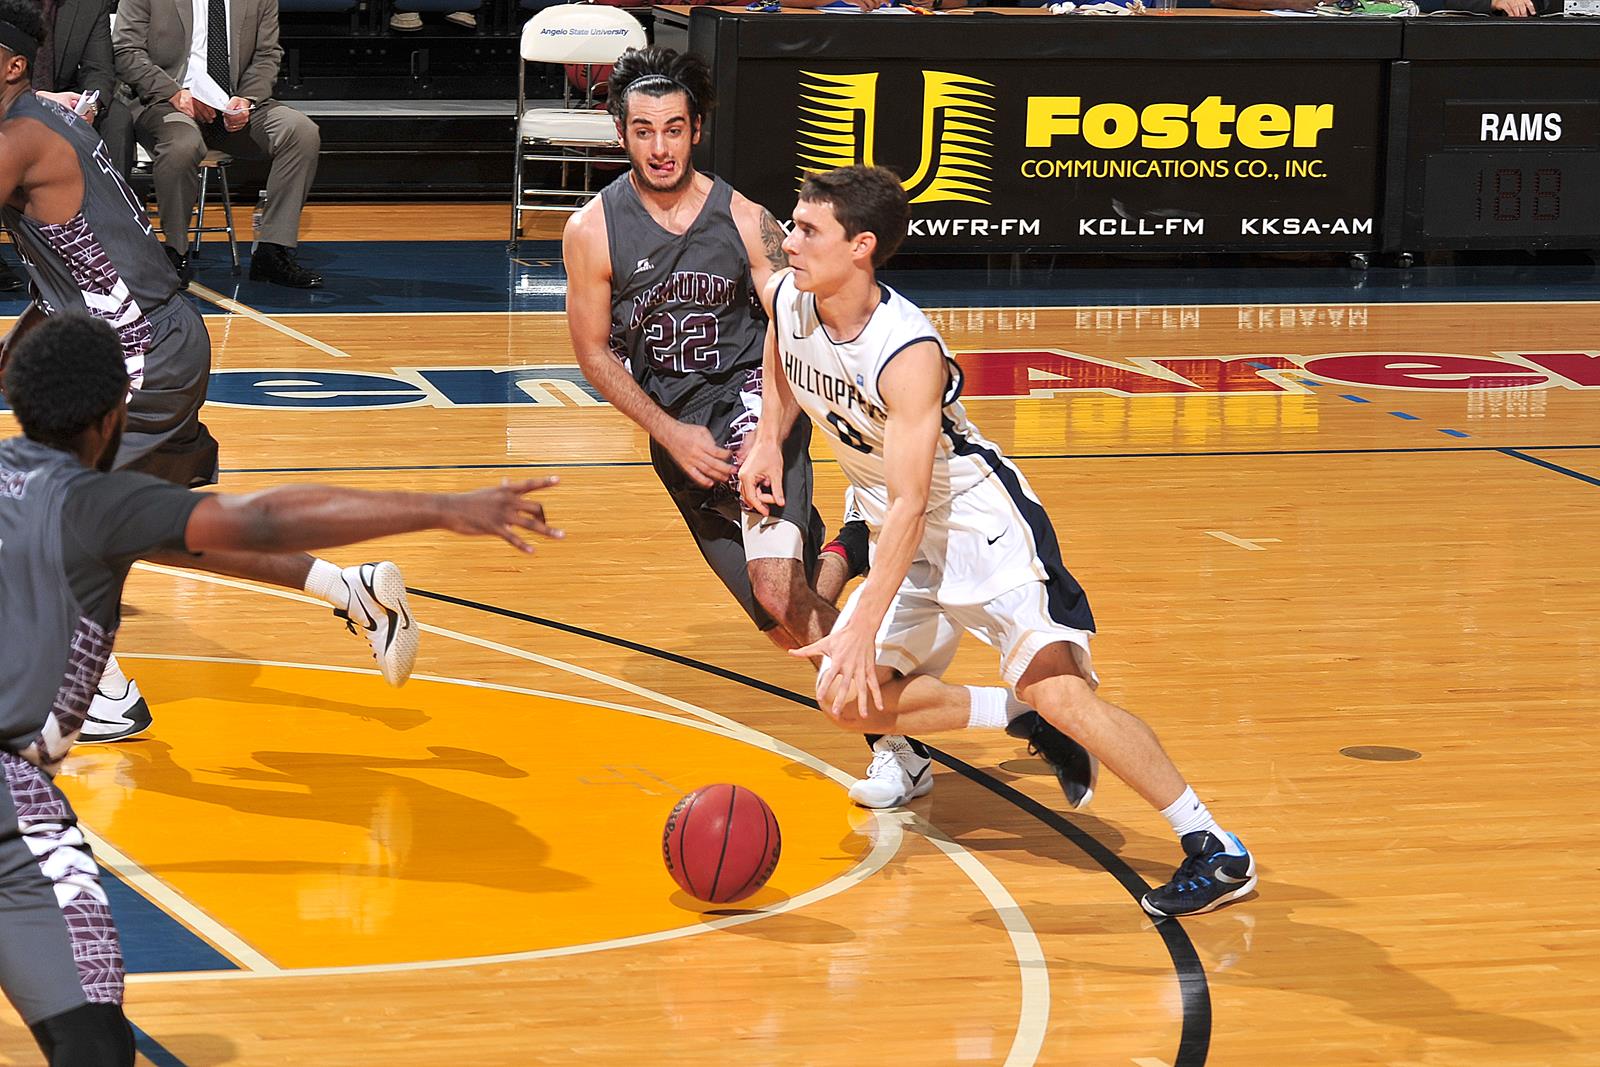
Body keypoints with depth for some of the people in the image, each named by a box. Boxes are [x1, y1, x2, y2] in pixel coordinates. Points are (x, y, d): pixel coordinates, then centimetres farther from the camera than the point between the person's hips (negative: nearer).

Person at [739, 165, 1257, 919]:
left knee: (1057, 688, -23)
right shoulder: (784, 297, -9)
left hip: (980, 519, -9)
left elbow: (910, 503, -33)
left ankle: (1215, 851, -16)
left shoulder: (907, 354, -31)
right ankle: (1023, 720, 20)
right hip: (899, 529, 9)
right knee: (846, 700, 4)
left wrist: (862, 628, -38)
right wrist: (770, 440, 8)